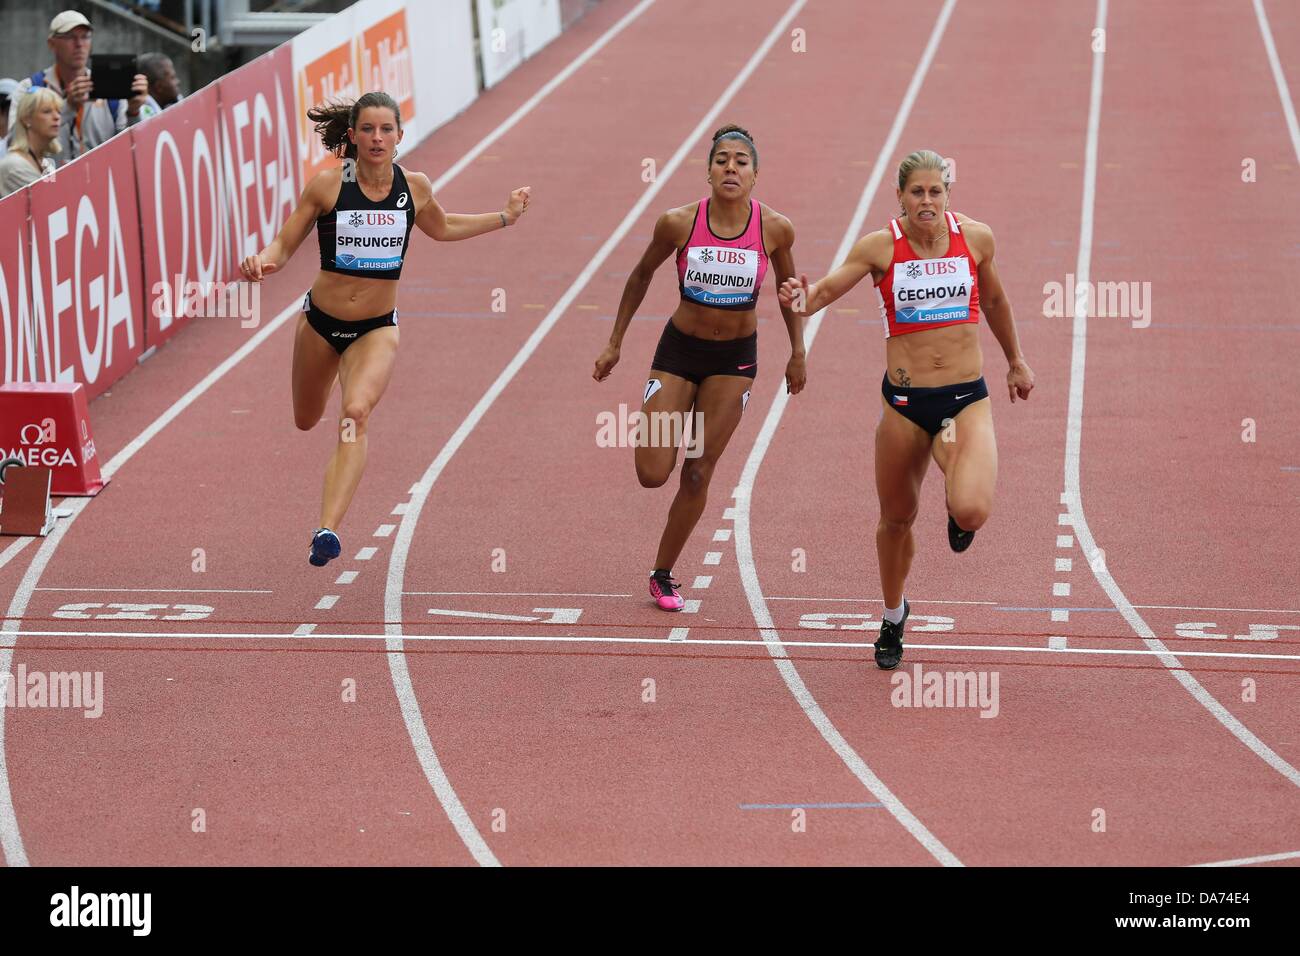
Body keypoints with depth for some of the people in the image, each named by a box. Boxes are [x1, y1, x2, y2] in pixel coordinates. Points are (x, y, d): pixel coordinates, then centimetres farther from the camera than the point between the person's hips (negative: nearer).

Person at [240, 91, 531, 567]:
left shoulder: (415, 187, -5)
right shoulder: (327, 185, -13)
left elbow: (441, 228, 18)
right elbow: (285, 245, -7)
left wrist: (504, 217, 18)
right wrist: (263, 261, -30)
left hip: (376, 328, -1)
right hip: (321, 321, 1)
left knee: (356, 414, -28)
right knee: (306, 422, 20)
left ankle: (328, 530, -39)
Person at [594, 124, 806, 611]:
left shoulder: (775, 228, -13)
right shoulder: (679, 223, -16)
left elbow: (788, 287, 7)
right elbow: (641, 276, 1)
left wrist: (797, 354, 10)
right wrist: (614, 344, 5)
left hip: (735, 358, 1)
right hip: (679, 350, 0)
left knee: (698, 474, -1)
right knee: (652, 474, -6)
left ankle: (663, 575, 16)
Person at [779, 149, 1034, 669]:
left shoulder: (976, 238, 0)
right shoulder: (881, 246, -6)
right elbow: (826, 289, -15)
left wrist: (1016, 361, 29)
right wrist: (803, 297, -39)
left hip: (967, 398, 0)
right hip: (905, 402, 0)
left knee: (972, 511, -23)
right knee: (897, 518, 14)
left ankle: (957, 511, 17)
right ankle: (894, 617, 41)